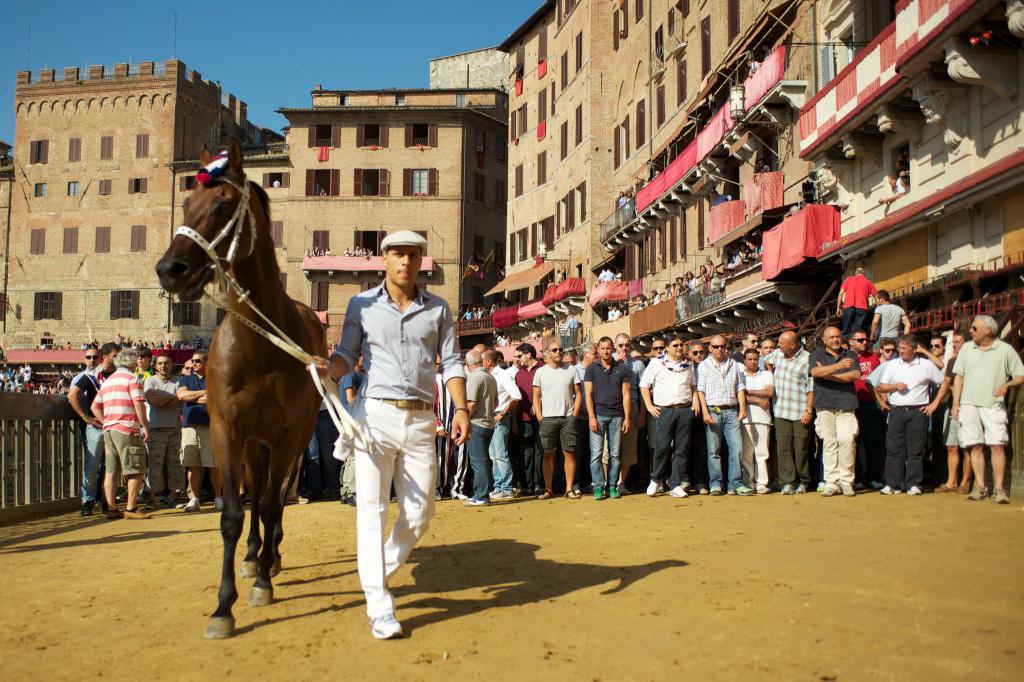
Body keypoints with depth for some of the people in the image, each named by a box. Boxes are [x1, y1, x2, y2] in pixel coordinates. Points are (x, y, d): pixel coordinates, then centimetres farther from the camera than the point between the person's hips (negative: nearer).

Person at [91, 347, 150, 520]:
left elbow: (95, 406, 18)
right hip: (127, 430, -8)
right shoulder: (131, 378, -5)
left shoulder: (108, 380, 19)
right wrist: (145, 426, -10)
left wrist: (106, 423, 16)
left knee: (111, 471, 9)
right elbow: (139, 404, -15)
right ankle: (130, 508, -4)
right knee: (136, 471, -2)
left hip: (108, 430, 8)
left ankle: (111, 508, 11)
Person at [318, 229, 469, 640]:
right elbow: (347, 355, 5)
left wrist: (461, 408, -6)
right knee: (372, 509, -5)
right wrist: (329, 368, -18)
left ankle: (380, 571, 30)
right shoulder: (362, 305, 6)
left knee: (420, 512, 6)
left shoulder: (438, 309, 9)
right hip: (376, 414, -2)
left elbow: (451, 362, 7)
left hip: (421, 420, 2)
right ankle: (379, 607, 0)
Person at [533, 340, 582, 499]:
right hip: (547, 419, 0)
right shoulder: (540, 372, 6)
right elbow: (536, 397, 6)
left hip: (567, 418, 0)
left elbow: (578, 394, 8)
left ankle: (569, 489, 4)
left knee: (569, 453, -1)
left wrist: (574, 415, -1)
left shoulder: (571, 371, 7)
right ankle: (548, 489, 8)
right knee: (548, 455, 2)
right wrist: (539, 418, -3)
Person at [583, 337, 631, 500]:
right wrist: (591, 417, -8)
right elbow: (588, 394, 1)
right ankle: (599, 487, 0)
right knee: (596, 453, -5)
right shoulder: (591, 369, 5)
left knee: (615, 454, 3)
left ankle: (612, 486, 11)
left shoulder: (622, 369, 7)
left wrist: (627, 418, 0)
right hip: (598, 415, -1)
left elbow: (626, 395, 6)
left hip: (617, 416, 1)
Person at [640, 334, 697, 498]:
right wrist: (649, 405, -2)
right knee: (662, 446, -8)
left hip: (685, 410, 3)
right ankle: (656, 480, 11)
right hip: (664, 410, -3)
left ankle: (675, 485, 8)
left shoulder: (688, 365, 17)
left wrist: (695, 401, 10)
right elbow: (644, 385, 6)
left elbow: (693, 385, 27)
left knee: (682, 449, 2)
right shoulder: (656, 363, 5)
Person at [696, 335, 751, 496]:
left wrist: (742, 408, -1)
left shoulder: (734, 364, 14)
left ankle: (736, 484, 0)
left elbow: (740, 387, 12)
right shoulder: (704, 365, 6)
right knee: (714, 450, 0)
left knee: (736, 448, -4)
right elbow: (700, 390, 0)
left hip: (731, 411, 2)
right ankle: (715, 484, 6)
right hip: (713, 411, -2)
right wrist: (705, 412, -10)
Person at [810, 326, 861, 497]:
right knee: (829, 442, -3)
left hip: (846, 404, 1)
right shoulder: (817, 354, 12)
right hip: (825, 404, -1)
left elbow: (856, 375, 0)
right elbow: (815, 372, -10)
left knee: (847, 440, -12)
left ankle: (846, 481, -5)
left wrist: (828, 375, -3)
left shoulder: (850, 355, 17)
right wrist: (838, 366, -21)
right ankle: (831, 482, 0)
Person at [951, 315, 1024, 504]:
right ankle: (980, 487, 8)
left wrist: (1007, 384, -16)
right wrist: (955, 403, 6)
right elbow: (958, 376, 13)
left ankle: (999, 488, -4)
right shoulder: (966, 348, 13)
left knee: (997, 445, -8)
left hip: (993, 405, -3)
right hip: (969, 405, 3)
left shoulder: (1005, 350, 4)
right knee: (976, 446, 3)